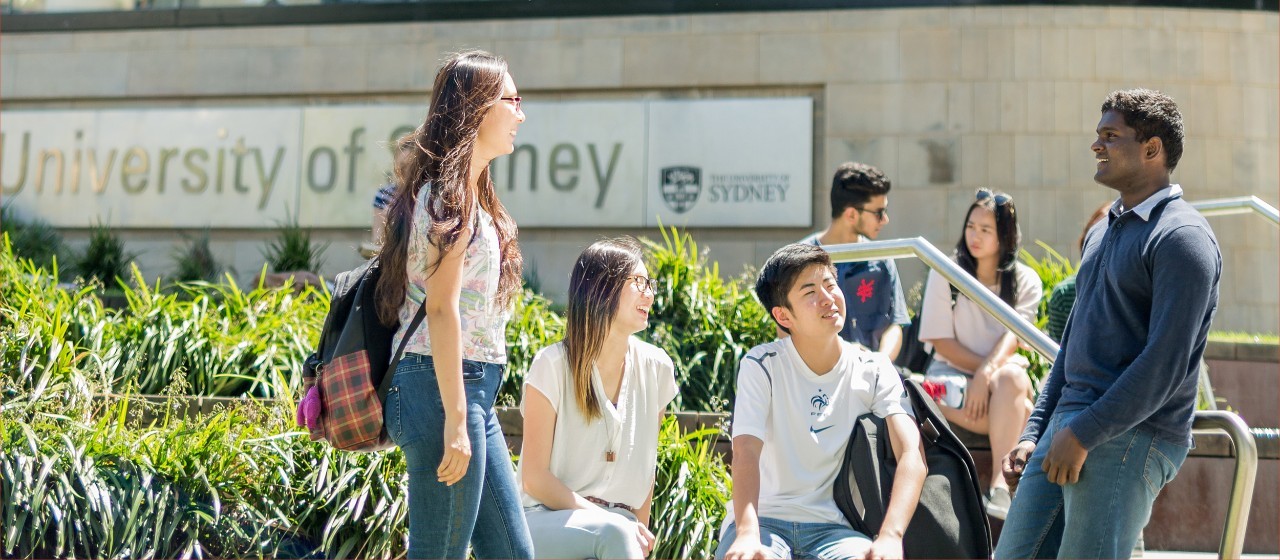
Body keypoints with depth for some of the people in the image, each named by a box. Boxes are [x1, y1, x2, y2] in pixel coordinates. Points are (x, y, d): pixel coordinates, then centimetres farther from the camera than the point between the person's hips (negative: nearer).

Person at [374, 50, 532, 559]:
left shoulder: (470, 193, 18)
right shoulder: (451, 196, -12)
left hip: (472, 391, 10)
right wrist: (455, 419, -22)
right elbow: (441, 309, -18)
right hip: (445, 386, -10)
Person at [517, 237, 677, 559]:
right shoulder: (553, 366, -8)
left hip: (618, 525, 3)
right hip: (548, 518, -3)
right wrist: (607, 521, -17)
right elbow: (534, 478, -9)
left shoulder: (656, 369, 5)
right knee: (615, 534, -35)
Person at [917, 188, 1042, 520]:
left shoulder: (1025, 281, 7)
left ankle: (1000, 488, -43)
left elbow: (1014, 334, -10)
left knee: (1011, 376, -38)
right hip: (952, 374, 0)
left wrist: (989, 373, -29)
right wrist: (986, 370, -15)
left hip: (1004, 373, 0)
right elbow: (942, 342, -2)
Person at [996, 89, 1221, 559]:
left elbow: (1165, 364, -18)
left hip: (1131, 438, -9)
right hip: (1068, 426, 9)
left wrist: (1084, 434, -18)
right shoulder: (1103, 232, 20)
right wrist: (1034, 433, 17)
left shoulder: (1181, 237, -9)